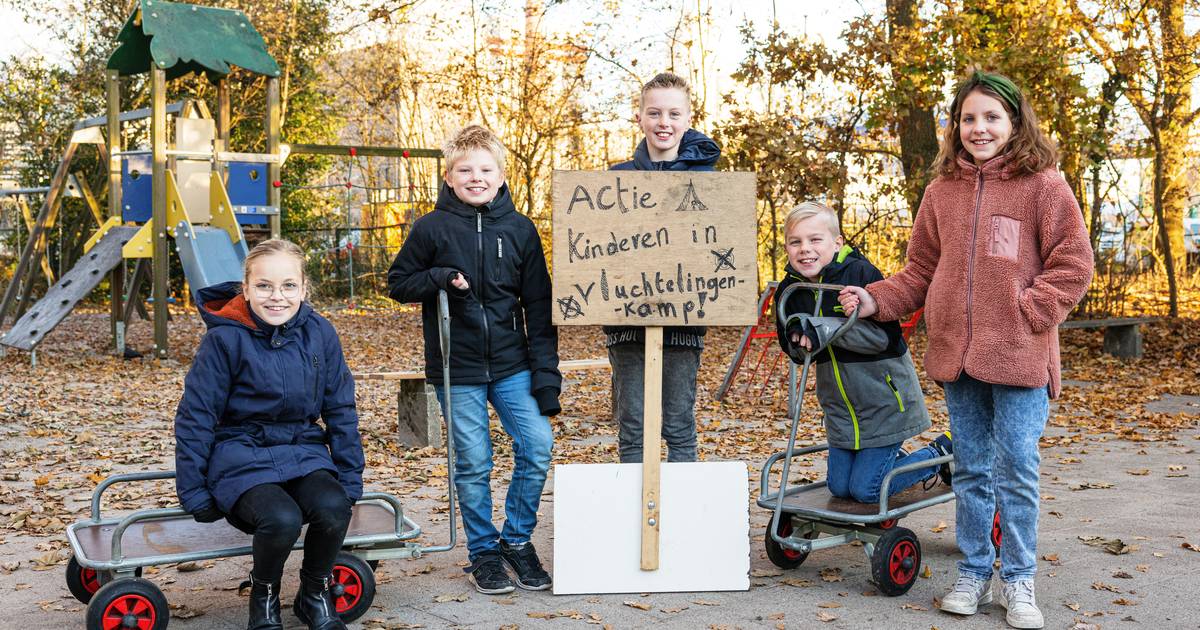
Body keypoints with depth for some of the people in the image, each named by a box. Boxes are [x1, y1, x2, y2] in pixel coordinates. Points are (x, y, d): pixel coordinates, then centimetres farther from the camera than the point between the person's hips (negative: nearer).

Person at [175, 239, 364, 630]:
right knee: (282, 519, -32)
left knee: (334, 508, -28)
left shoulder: (320, 334, -2)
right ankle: (264, 596, 2)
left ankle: (315, 594, 3)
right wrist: (194, 493, -5)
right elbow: (195, 417, -6)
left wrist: (350, 480, 6)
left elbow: (341, 410, 7)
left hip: (302, 449, 3)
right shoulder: (225, 338, -12)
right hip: (242, 454, -3)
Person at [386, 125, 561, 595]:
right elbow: (397, 283, 6)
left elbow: (539, 306, 4)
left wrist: (545, 370, -1)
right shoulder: (431, 228, -1)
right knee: (473, 465, 2)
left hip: (512, 366, 2)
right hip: (456, 370, -2)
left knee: (538, 447, -7)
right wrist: (439, 279, -14)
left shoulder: (521, 230, 3)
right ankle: (483, 552, 20)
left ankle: (517, 539, 14)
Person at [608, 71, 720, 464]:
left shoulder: (705, 179, 2)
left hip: (683, 319, -1)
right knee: (632, 429, 6)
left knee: (680, 427, 6)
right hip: (627, 320, 1)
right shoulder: (617, 178, 6)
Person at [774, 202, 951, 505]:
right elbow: (795, 351, 3)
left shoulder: (862, 273, -20)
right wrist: (799, 338, -21)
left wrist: (826, 328, -34)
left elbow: (885, 335, -26)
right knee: (839, 487, 10)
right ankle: (894, 457, 37)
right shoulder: (790, 290, -4)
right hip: (841, 408, 6)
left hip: (883, 399, -6)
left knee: (866, 489, -3)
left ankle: (938, 452, 19)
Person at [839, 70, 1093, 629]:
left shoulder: (1043, 185, -3)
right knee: (971, 471, 12)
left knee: (1016, 472, 0)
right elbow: (921, 271, 13)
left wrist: (1029, 311, -11)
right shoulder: (941, 192, 9)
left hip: (1019, 356, -4)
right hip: (956, 354, 4)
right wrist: (876, 299, 0)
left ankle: (1018, 582, 15)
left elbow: (1073, 263, -3)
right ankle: (973, 574, 24)